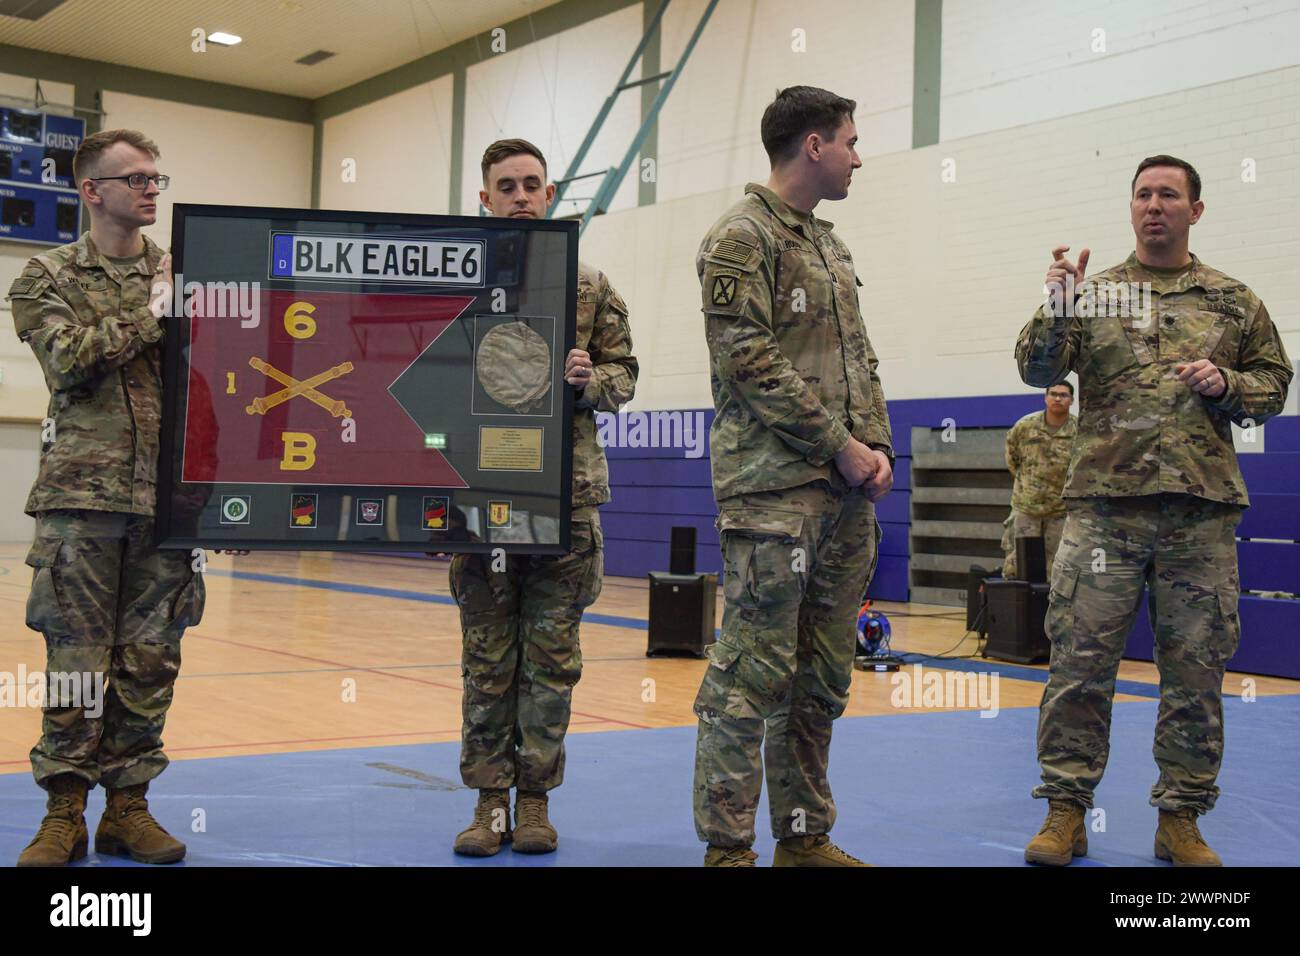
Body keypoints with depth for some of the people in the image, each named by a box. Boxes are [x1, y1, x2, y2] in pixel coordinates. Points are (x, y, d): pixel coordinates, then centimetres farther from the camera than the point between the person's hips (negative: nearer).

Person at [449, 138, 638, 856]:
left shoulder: (588, 285, 9)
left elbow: (623, 373, 10)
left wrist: (591, 381, -10)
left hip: (567, 491, 1)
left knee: (552, 654, 5)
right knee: (488, 654, 5)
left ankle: (535, 797, 17)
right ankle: (490, 798, 15)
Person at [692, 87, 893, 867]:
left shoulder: (831, 246, 21)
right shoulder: (742, 238, -5)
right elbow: (750, 363, -14)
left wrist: (877, 446, 4)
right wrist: (843, 447, -12)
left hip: (847, 494, 9)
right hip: (775, 489, -8)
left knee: (824, 676, 11)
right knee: (754, 673, -6)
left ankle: (805, 835, 21)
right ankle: (728, 844, 3)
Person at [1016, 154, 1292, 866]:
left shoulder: (1233, 301, 13)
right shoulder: (1095, 293, 10)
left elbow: (1274, 382, 16)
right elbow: (1037, 369, 0)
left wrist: (1227, 384, -5)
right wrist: (1058, 311, -17)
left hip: (1203, 509, 2)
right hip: (1104, 502, -1)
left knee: (1196, 668, 5)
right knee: (1079, 659, -2)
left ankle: (1181, 819, 17)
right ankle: (1065, 812, 8)